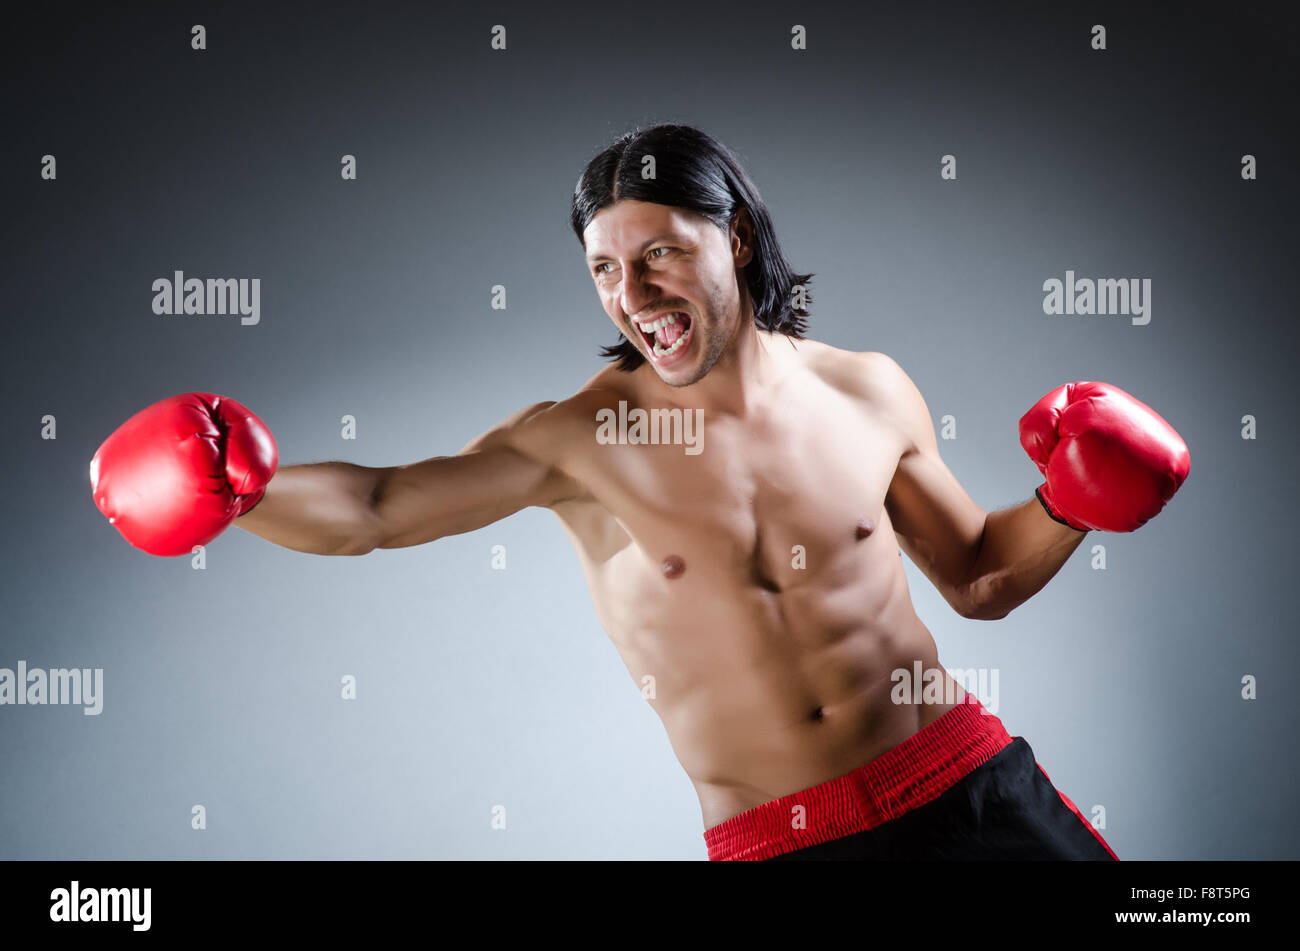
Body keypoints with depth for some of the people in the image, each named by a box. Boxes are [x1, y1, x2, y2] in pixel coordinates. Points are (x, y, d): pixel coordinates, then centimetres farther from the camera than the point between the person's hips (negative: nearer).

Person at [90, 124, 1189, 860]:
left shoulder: (869, 393, 1)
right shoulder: (579, 439, -6)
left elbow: (981, 577, 13)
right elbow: (372, 510, -12)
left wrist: (1068, 504, -4)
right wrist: (239, 488, -30)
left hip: (962, 784, 2)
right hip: (777, 837, -2)